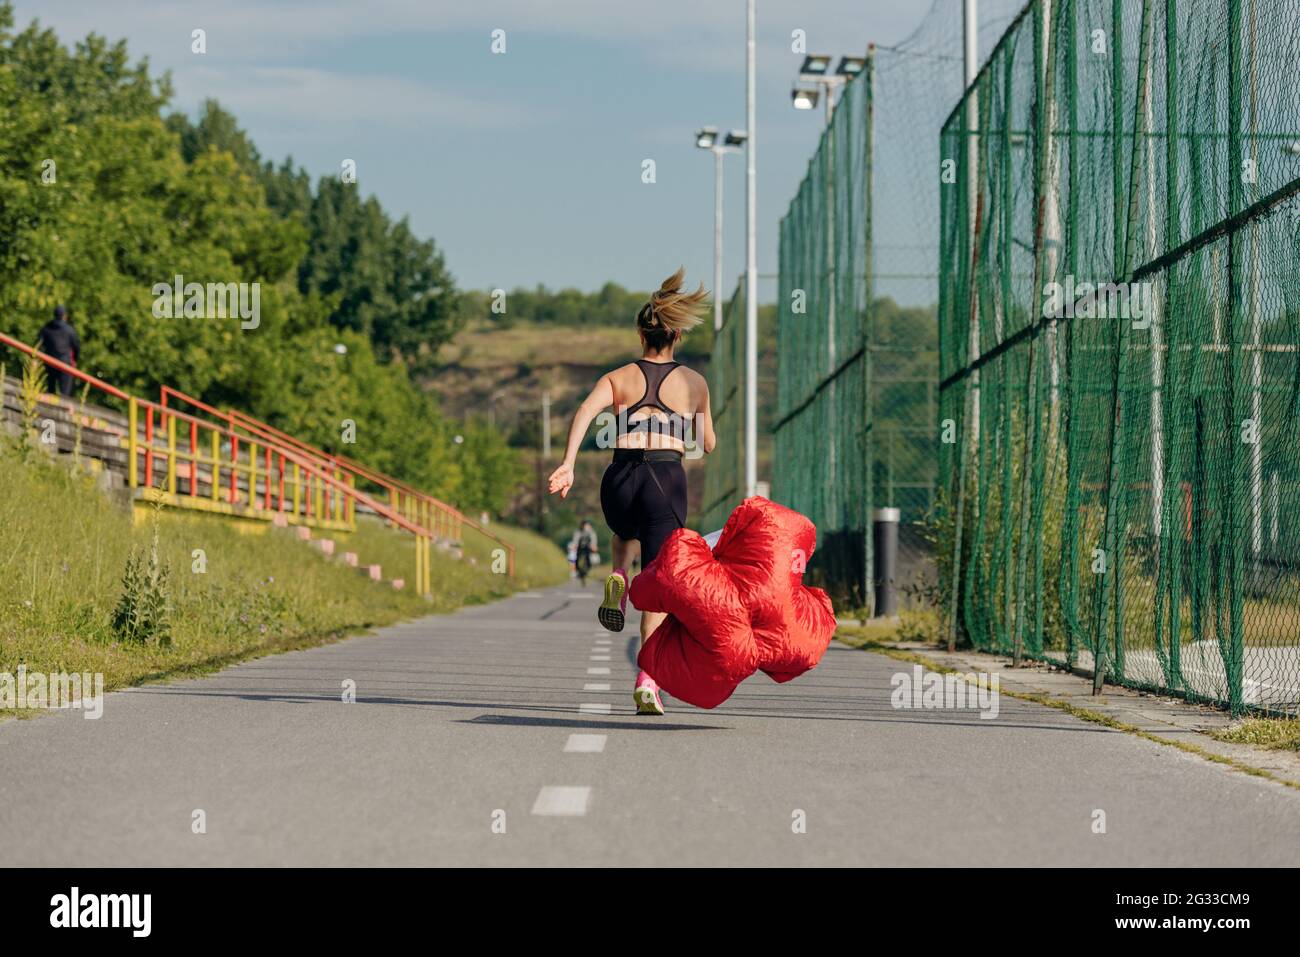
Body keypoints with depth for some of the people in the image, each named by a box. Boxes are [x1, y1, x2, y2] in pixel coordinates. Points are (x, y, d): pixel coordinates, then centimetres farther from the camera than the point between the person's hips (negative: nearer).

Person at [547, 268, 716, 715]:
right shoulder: (694, 383, 10)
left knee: (626, 534, 39)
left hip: (620, 479, 2)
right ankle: (647, 680, -17)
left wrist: (568, 464, -18)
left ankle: (617, 580, 7)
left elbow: (585, 411, -10)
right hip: (667, 480, -2)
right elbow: (709, 444, 18)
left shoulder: (618, 378, 10)